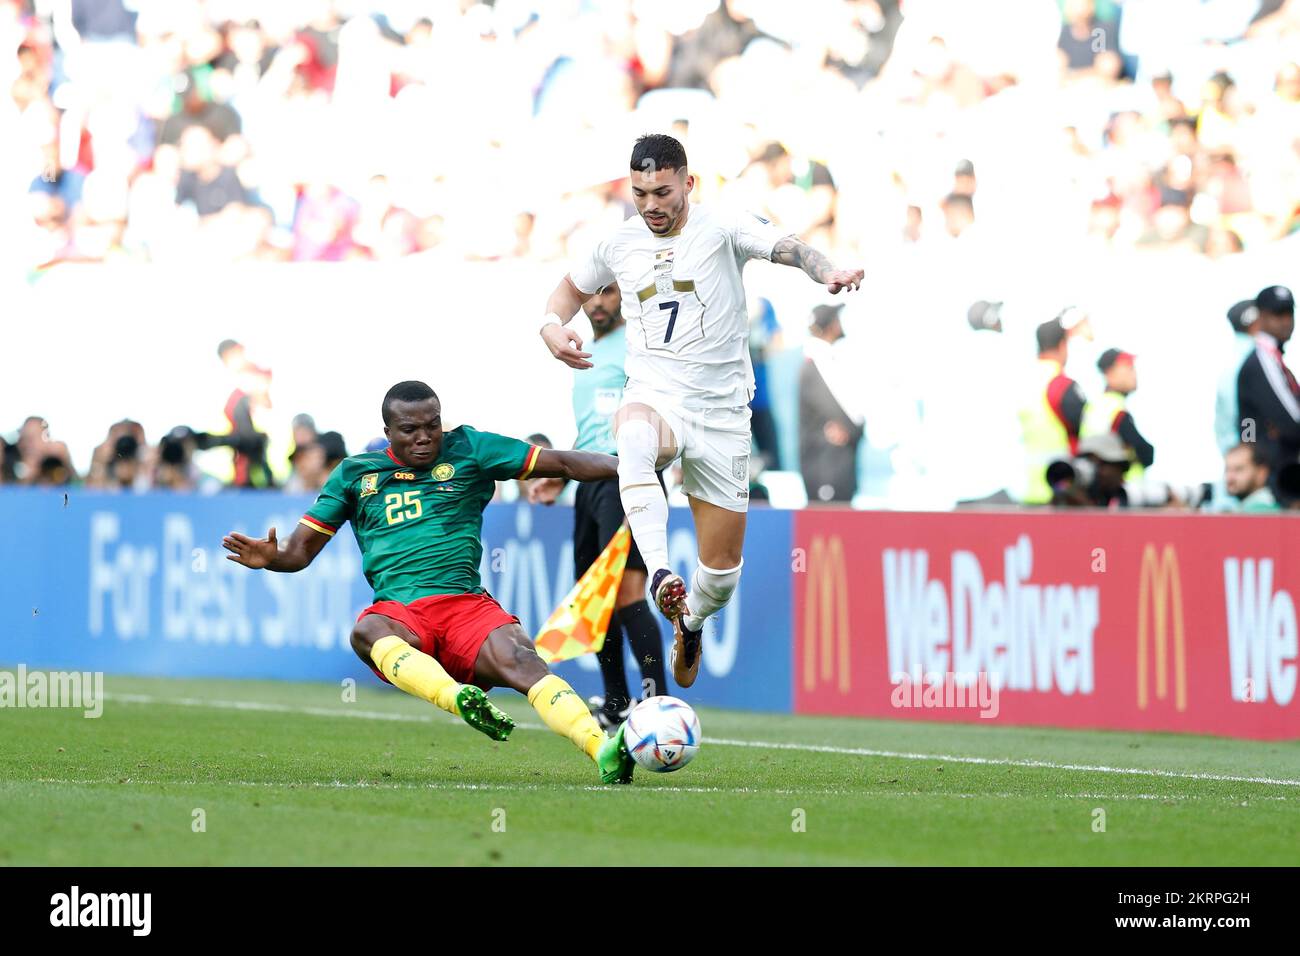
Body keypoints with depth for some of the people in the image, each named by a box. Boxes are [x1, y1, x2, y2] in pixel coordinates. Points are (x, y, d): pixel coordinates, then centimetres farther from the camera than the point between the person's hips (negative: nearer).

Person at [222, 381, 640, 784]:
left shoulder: (467, 450, 14)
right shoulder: (355, 474, 18)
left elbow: (562, 464, 12)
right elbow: (301, 551, 19)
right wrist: (271, 557, -4)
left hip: (466, 604, -1)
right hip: (399, 615, 1)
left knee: (520, 661, -32)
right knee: (367, 633, -36)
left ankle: (602, 749, -50)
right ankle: (462, 702, -59)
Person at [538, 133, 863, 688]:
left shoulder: (722, 229, -7)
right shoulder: (621, 244, 5)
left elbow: (786, 248, -25)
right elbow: (573, 287, 23)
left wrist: (826, 272, -47)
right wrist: (553, 326, 1)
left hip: (721, 410, -1)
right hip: (652, 395, 1)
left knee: (722, 568, 4)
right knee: (635, 435, -41)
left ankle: (690, 622, 40)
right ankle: (660, 574, -52)